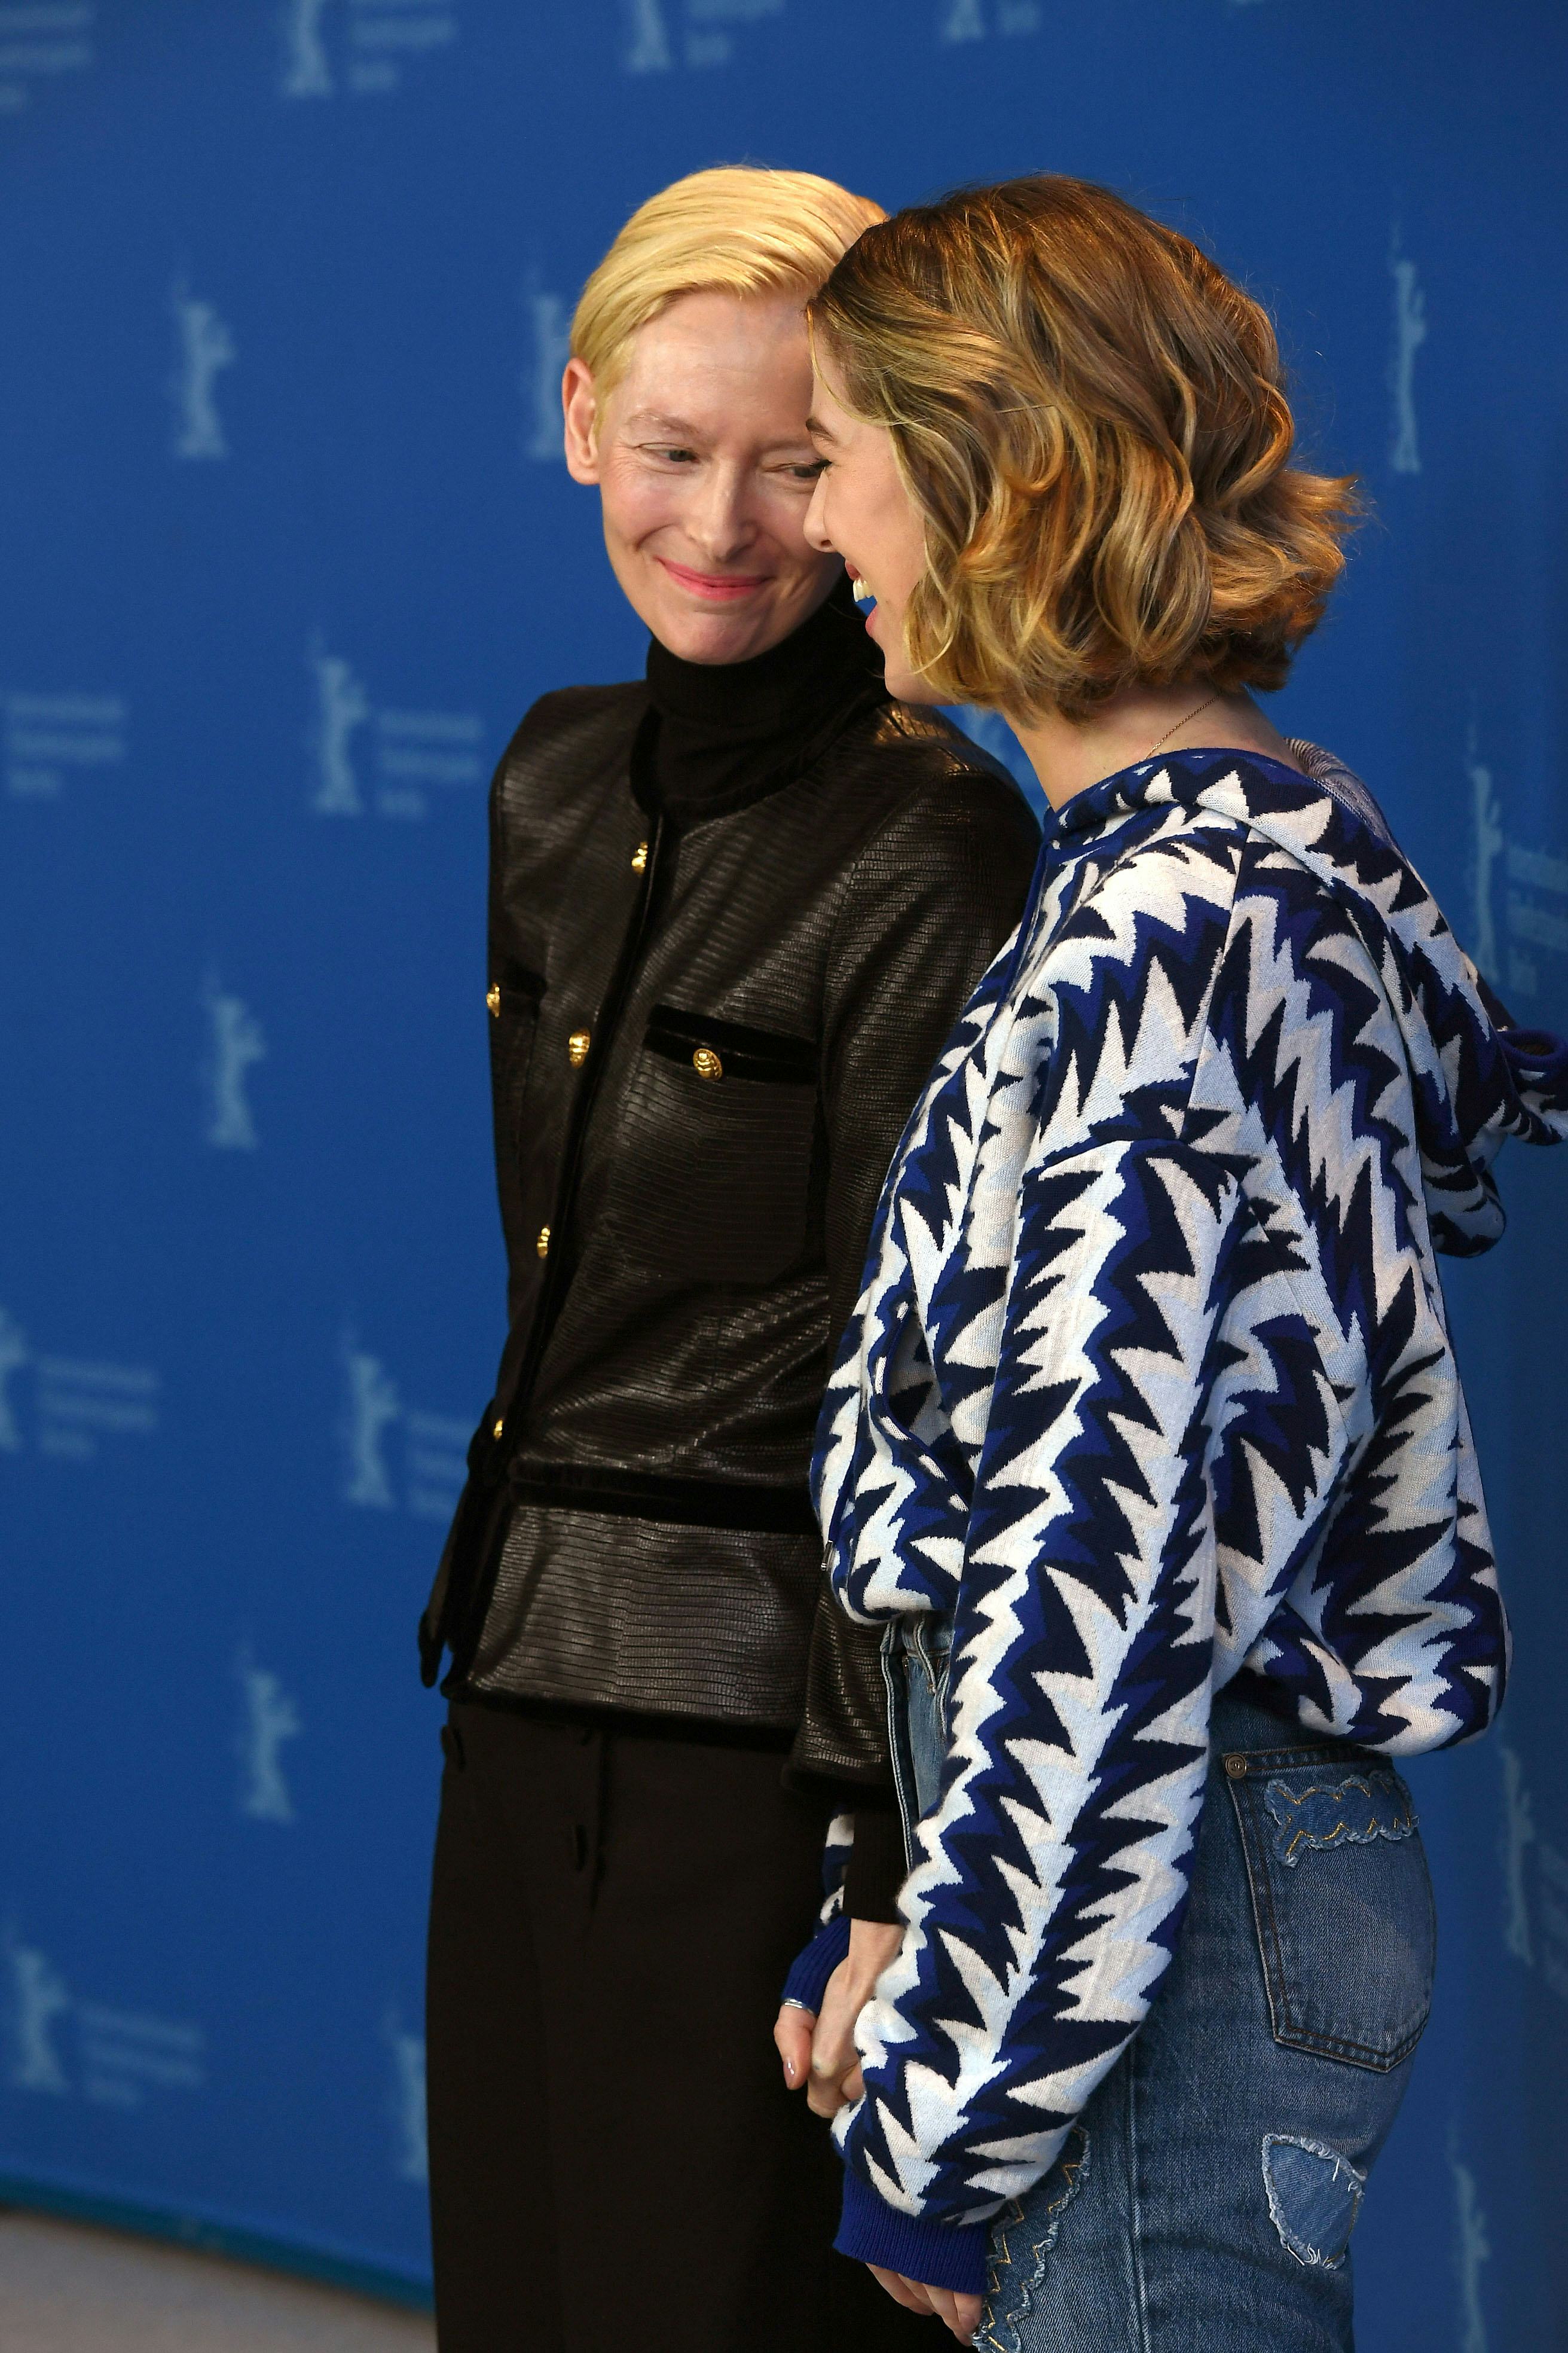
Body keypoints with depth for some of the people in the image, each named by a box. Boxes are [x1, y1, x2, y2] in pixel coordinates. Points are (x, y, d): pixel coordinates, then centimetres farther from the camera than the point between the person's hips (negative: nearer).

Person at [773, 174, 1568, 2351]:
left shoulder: (1142, 954, -19)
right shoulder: (1307, 850, 10)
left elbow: (1097, 1598, -21)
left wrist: (937, 2138, -14)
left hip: (1169, 1920, -9)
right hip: (1285, 1842, 9)